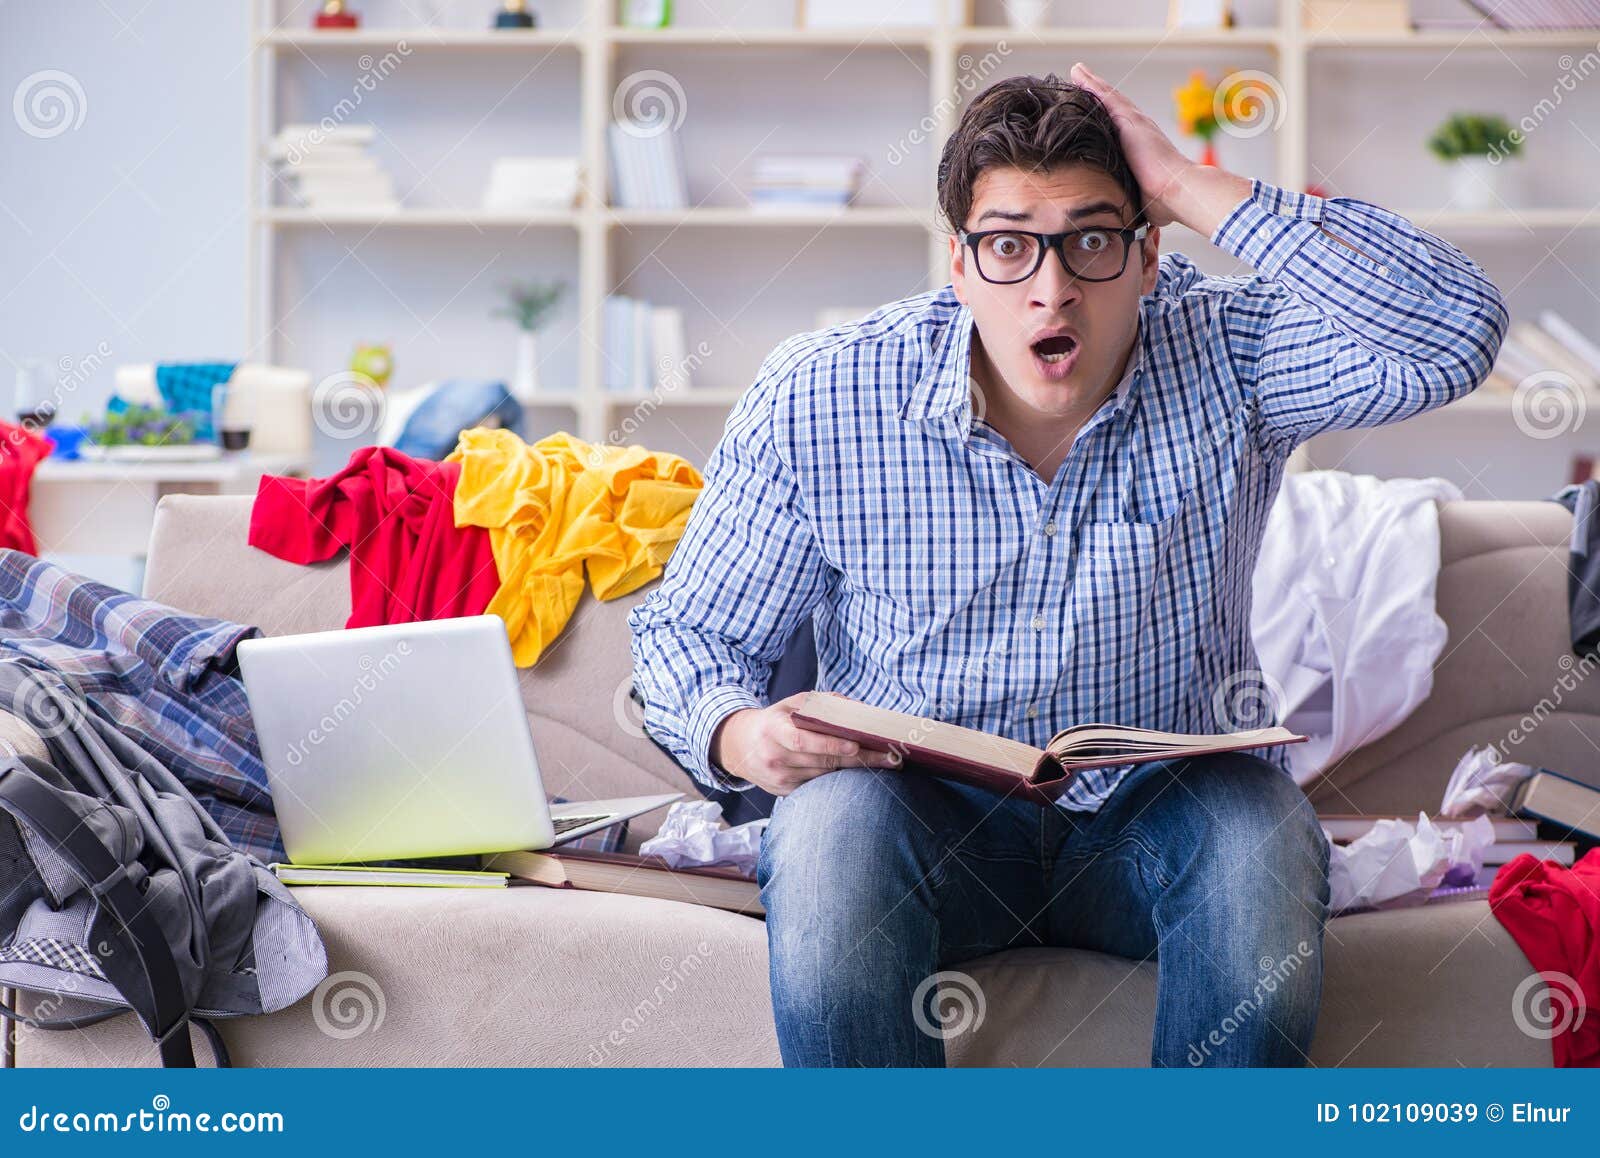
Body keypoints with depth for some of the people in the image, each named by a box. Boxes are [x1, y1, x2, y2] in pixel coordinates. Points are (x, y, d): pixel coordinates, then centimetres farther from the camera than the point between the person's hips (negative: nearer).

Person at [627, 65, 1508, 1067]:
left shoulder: (1224, 357, -9)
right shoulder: (816, 404, -9)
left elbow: (1455, 333, -26)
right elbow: (691, 630, 1)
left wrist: (1188, 186, -25)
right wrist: (741, 737, -25)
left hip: (1164, 812, 1)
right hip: (923, 818, 0)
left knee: (1260, 835, -31)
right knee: (835, 821, -33)